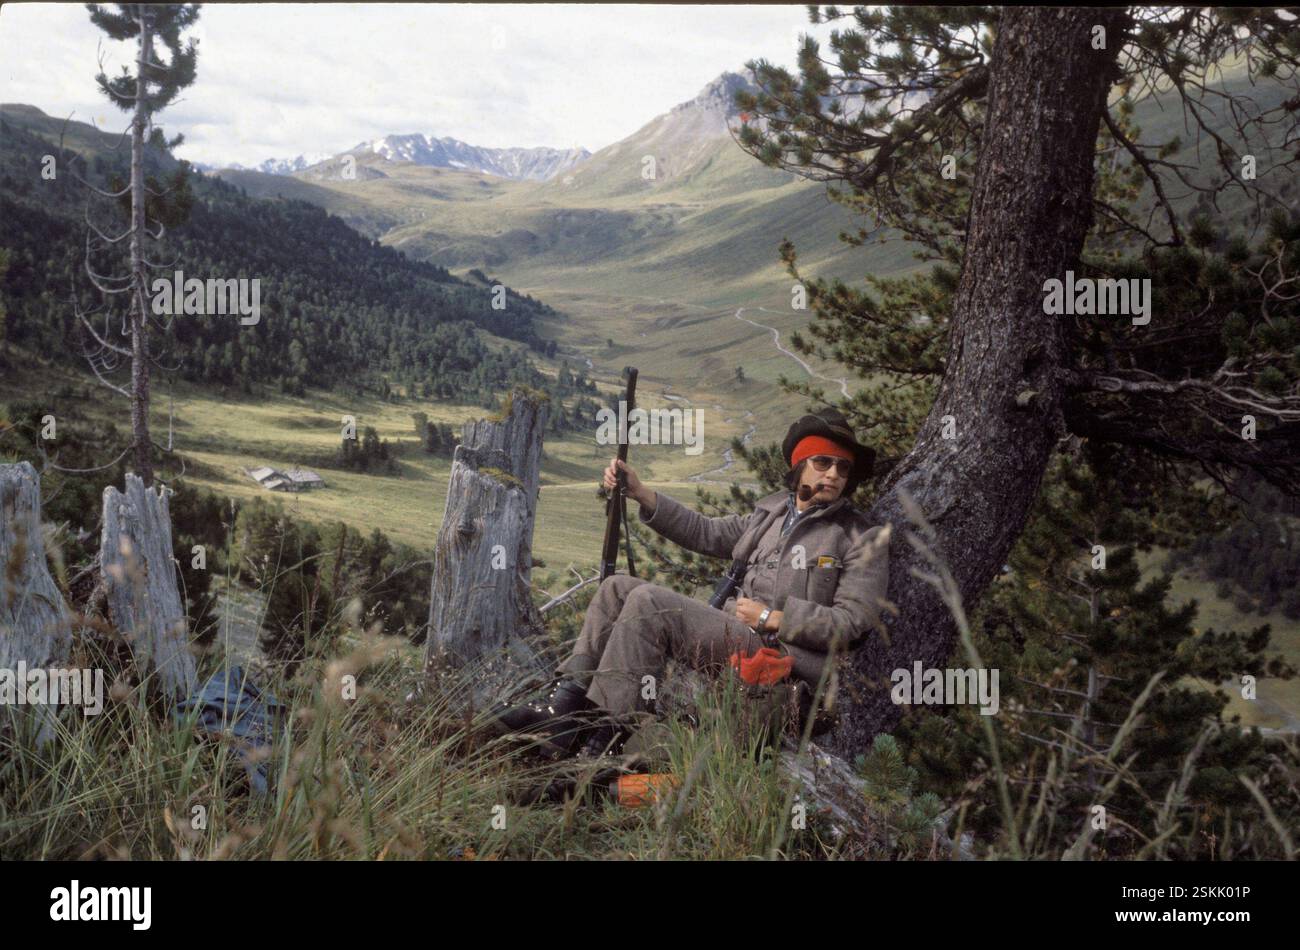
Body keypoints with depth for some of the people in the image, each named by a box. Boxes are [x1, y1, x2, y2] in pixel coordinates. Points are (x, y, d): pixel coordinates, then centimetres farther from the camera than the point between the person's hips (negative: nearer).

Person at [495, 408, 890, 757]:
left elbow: (854, 621, -10)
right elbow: (705, 532, 20)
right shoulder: (772, 512, 18)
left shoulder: (862, 539, -2)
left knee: (648, 602, -24)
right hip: (737, 635, 8)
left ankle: (601, 736, -23)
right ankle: (567, 698, -9)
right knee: (618, 587, 3)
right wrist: (641, 494, 10)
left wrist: (774, 618, -12)